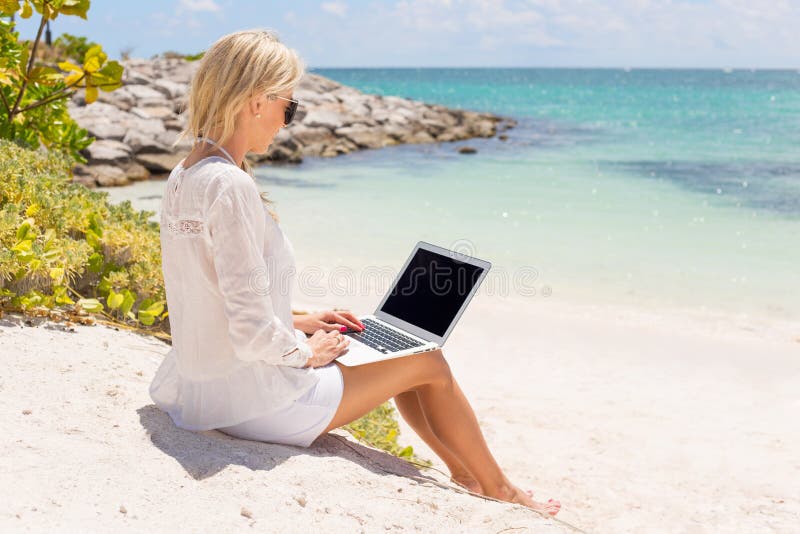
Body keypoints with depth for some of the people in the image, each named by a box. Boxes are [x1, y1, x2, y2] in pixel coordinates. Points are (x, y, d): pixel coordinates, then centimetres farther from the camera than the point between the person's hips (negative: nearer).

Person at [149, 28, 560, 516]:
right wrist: (308, 350, -9)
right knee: (430, 361, 7)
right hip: (256, 401, -9)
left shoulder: (183, 177, 4)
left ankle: (465, 472, 37)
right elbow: (253, 333, -28)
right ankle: (499, 490, 30)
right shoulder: (230, 187, -26)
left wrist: (301, 321, 10)